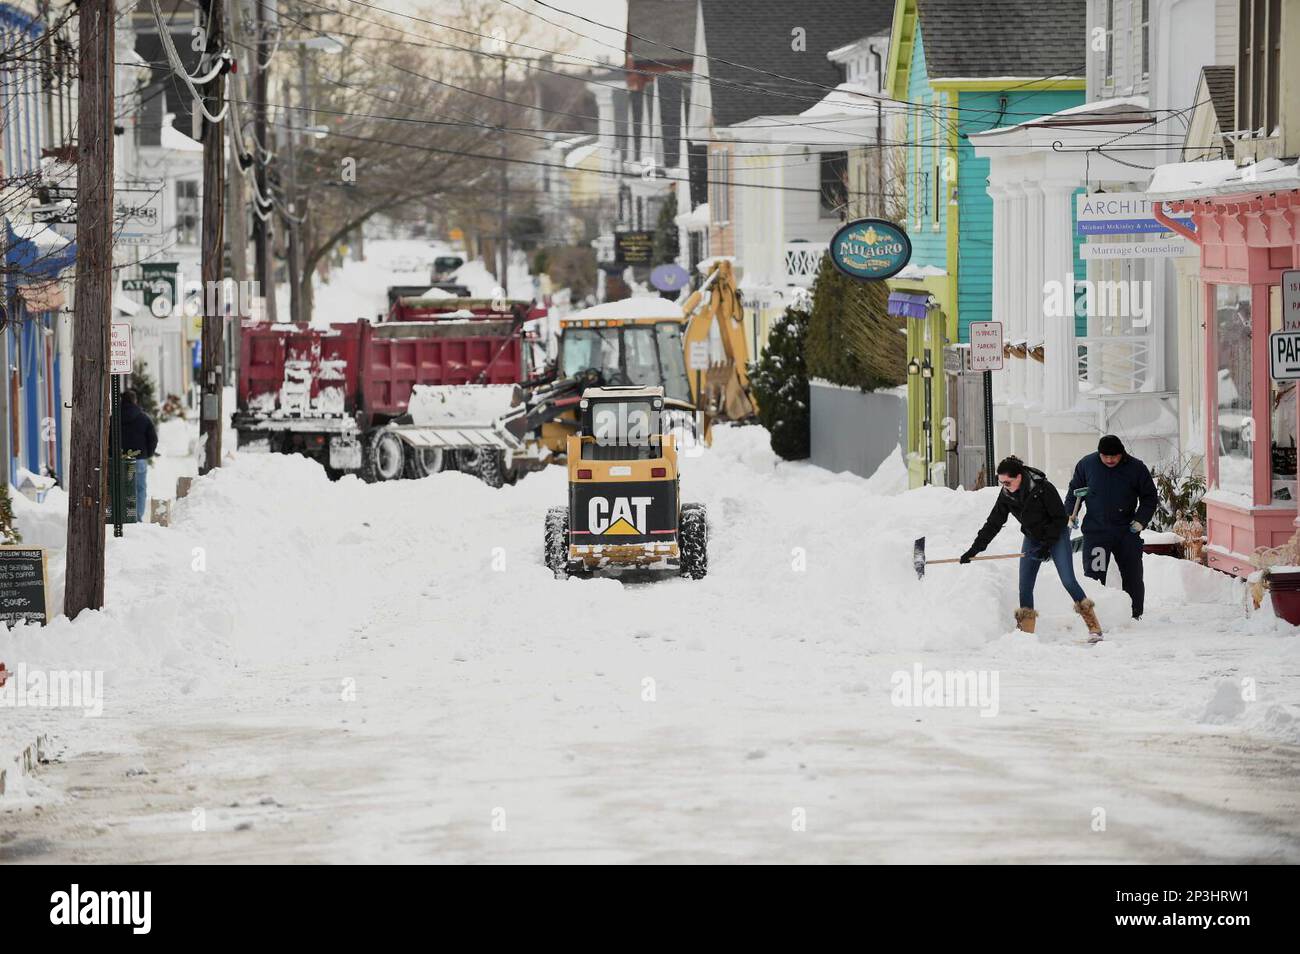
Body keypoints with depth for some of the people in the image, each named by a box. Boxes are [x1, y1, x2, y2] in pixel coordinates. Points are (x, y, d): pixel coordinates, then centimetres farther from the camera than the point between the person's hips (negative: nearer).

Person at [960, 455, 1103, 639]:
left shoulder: (1043, 488, -25)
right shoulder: (1006, 495, -9)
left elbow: (1061, 518, -18)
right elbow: (993, 524, -2)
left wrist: (1047, 545, -20)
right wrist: (974, 549, -6)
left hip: (1056, 536, -5)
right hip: (1032, 538, 5)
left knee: (1068, 581, -14)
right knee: (1025, 586, -2)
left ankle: (1094, 628, -9)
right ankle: (1025, 633, 7)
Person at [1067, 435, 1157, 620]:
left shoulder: (1136, 468, -3)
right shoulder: (1086, 464, -1)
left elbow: (1149, 497, 6)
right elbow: (1074, 490, 14)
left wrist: (1141, 520, -7)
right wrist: (1070, 514, 2)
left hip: (1127, 530, 1)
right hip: (1095, 530, -1)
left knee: (1132, 576, 6)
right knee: (1093, 575, -7)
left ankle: (1135, 614, 18)